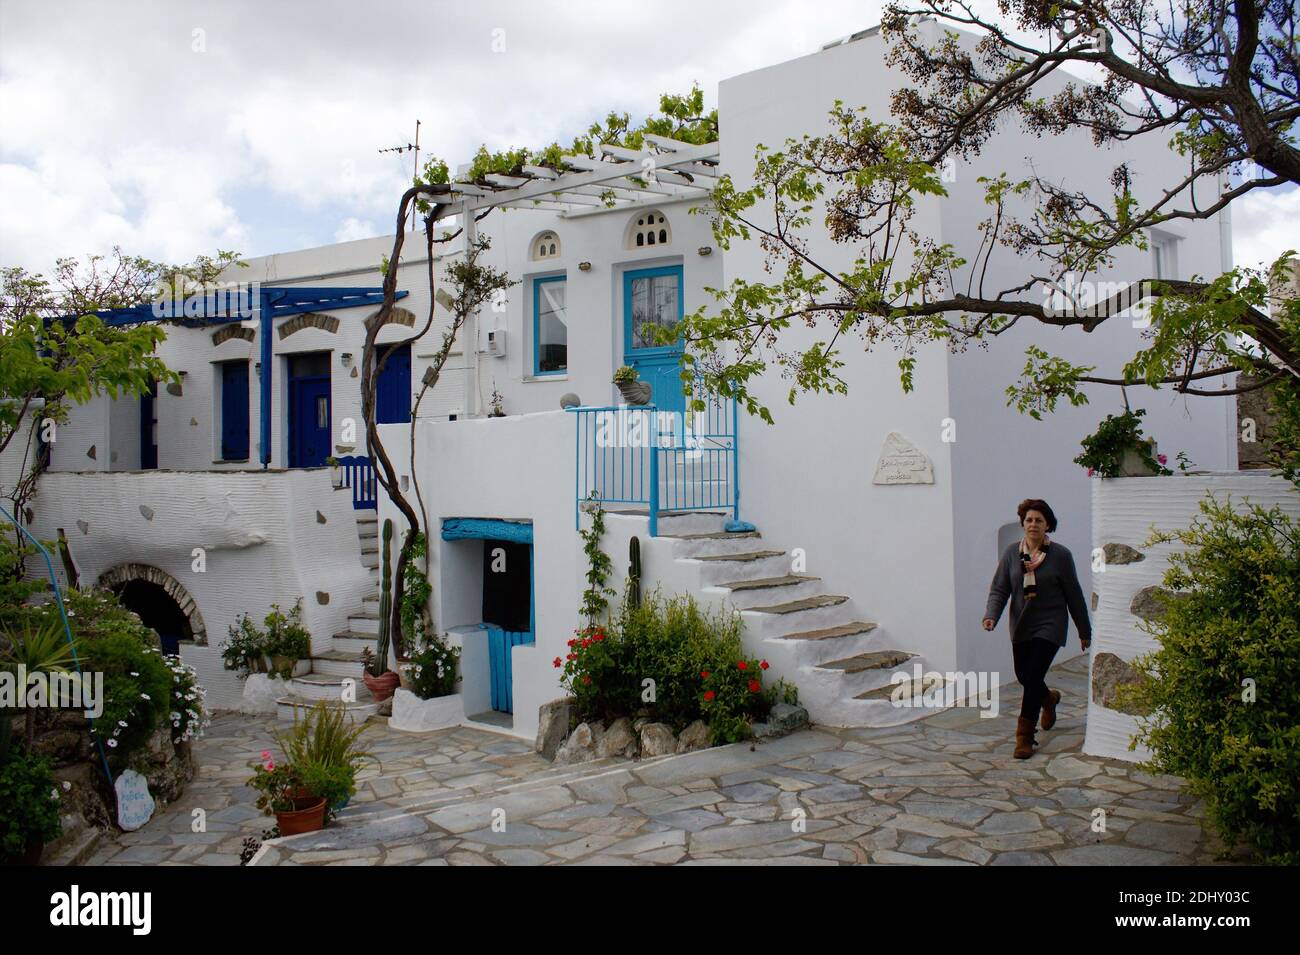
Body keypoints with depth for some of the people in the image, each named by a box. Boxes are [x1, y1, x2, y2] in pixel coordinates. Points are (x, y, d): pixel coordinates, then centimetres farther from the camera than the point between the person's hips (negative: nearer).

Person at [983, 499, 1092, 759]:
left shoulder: (1060, 555, -8)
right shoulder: (1012, 552, -2)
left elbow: (1074, 595, -1)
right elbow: (999, 589, -3)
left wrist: (1084, 631, 5)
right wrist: (991, 615, -21)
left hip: (1049, 626, -4)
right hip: (1021, 627, 4)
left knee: (1033, 677, -11)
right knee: (1023, 675, 14)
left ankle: (1025, 737, 1)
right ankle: (1049, 698, 49)